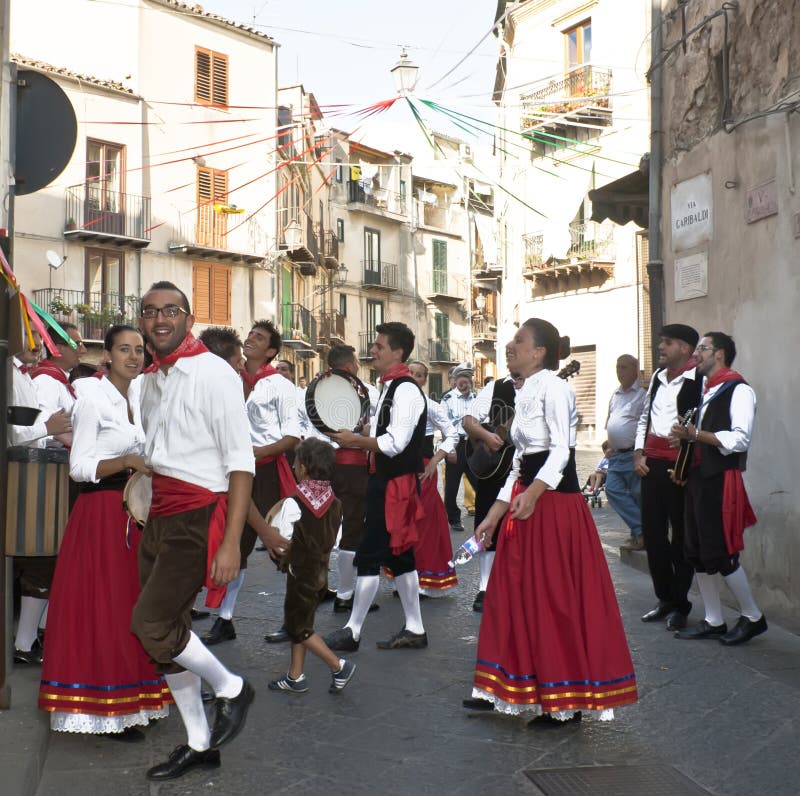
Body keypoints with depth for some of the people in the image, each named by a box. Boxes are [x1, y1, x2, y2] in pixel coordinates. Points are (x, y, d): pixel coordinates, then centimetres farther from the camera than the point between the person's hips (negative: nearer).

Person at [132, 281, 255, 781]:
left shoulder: (214, 374, -12)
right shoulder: (150, 380, 12)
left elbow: (241, 461, -16)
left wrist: (231, 542, -20)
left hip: (198, 516, -8)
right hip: (161, 516, 8)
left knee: (150, 623, -14)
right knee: (167, 631, 10)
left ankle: (231, 689, 12)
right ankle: (200, 744, 26)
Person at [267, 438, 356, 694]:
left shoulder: (293, 503, -20)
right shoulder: (335, 503, -2)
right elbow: (333, 540, 3)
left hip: (300, 574, -7)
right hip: (321, 572, 7)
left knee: (298, 627, 6)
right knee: (299, 621, 18)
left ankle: (339, 666, 2)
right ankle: (295, 677, 24)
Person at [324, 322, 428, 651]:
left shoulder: (406, 389, -16)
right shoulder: (390, 387, 15)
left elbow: (395, 443, -23)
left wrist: (355, 440, -14)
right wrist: (357, 440, 5)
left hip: (395, 483, -10)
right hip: (387, 479, 10)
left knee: (369, 555, -5)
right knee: (398, 556, 13)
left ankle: (352, 631, 4)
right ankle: (414, 629, 20)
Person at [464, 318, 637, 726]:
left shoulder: (552, 387, -11)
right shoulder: (524, 393, 15)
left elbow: (560, 449, -21)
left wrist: (532, 494, -35)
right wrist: (493, 516, 15)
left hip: (554, 498, -9)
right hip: (526, 496, 9)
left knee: (556, 598, -2)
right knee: (516, 593, 12)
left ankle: (566, 702, 9)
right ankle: (504, 689, 23)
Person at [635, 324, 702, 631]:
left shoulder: (699, 379, -11)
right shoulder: (658, 377, 13)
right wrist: (638, 454, 11)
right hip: (651, 464, 7)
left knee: (681, 536, 4)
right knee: (652, 533, 11)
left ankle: (680, 605, 16)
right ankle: (665, 599, 25)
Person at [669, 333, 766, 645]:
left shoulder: (739, 390, -10)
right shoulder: (705, 391, 18)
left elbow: (740, 439, -20)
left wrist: (696, 434, -20)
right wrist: (685, 438, 6)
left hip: (721, 479, -9)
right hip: (698, 476, 9)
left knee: (719, 554, -6)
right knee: (696, 552, 10)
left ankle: (752, 617, 13)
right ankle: (713, 622, 20)